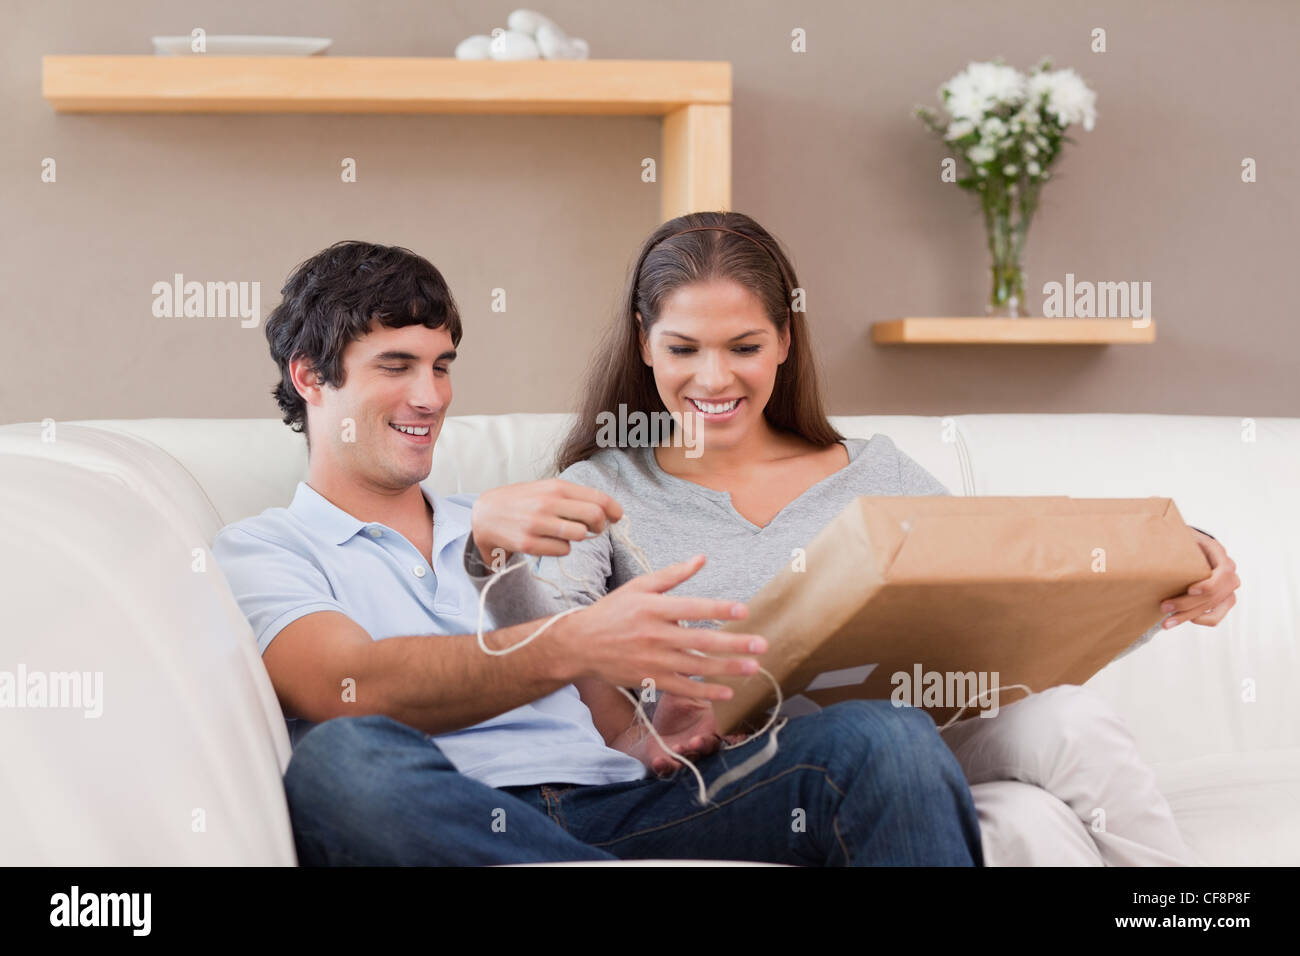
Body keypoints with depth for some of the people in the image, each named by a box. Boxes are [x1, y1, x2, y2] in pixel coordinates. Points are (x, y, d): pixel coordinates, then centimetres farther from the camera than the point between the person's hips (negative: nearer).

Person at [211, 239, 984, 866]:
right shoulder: (259, 552, 14)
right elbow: (348, 686, -9)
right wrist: (570, 648, -25)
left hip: (616, 806, 4)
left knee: (886, 740, -21)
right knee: (344, 760, -40)